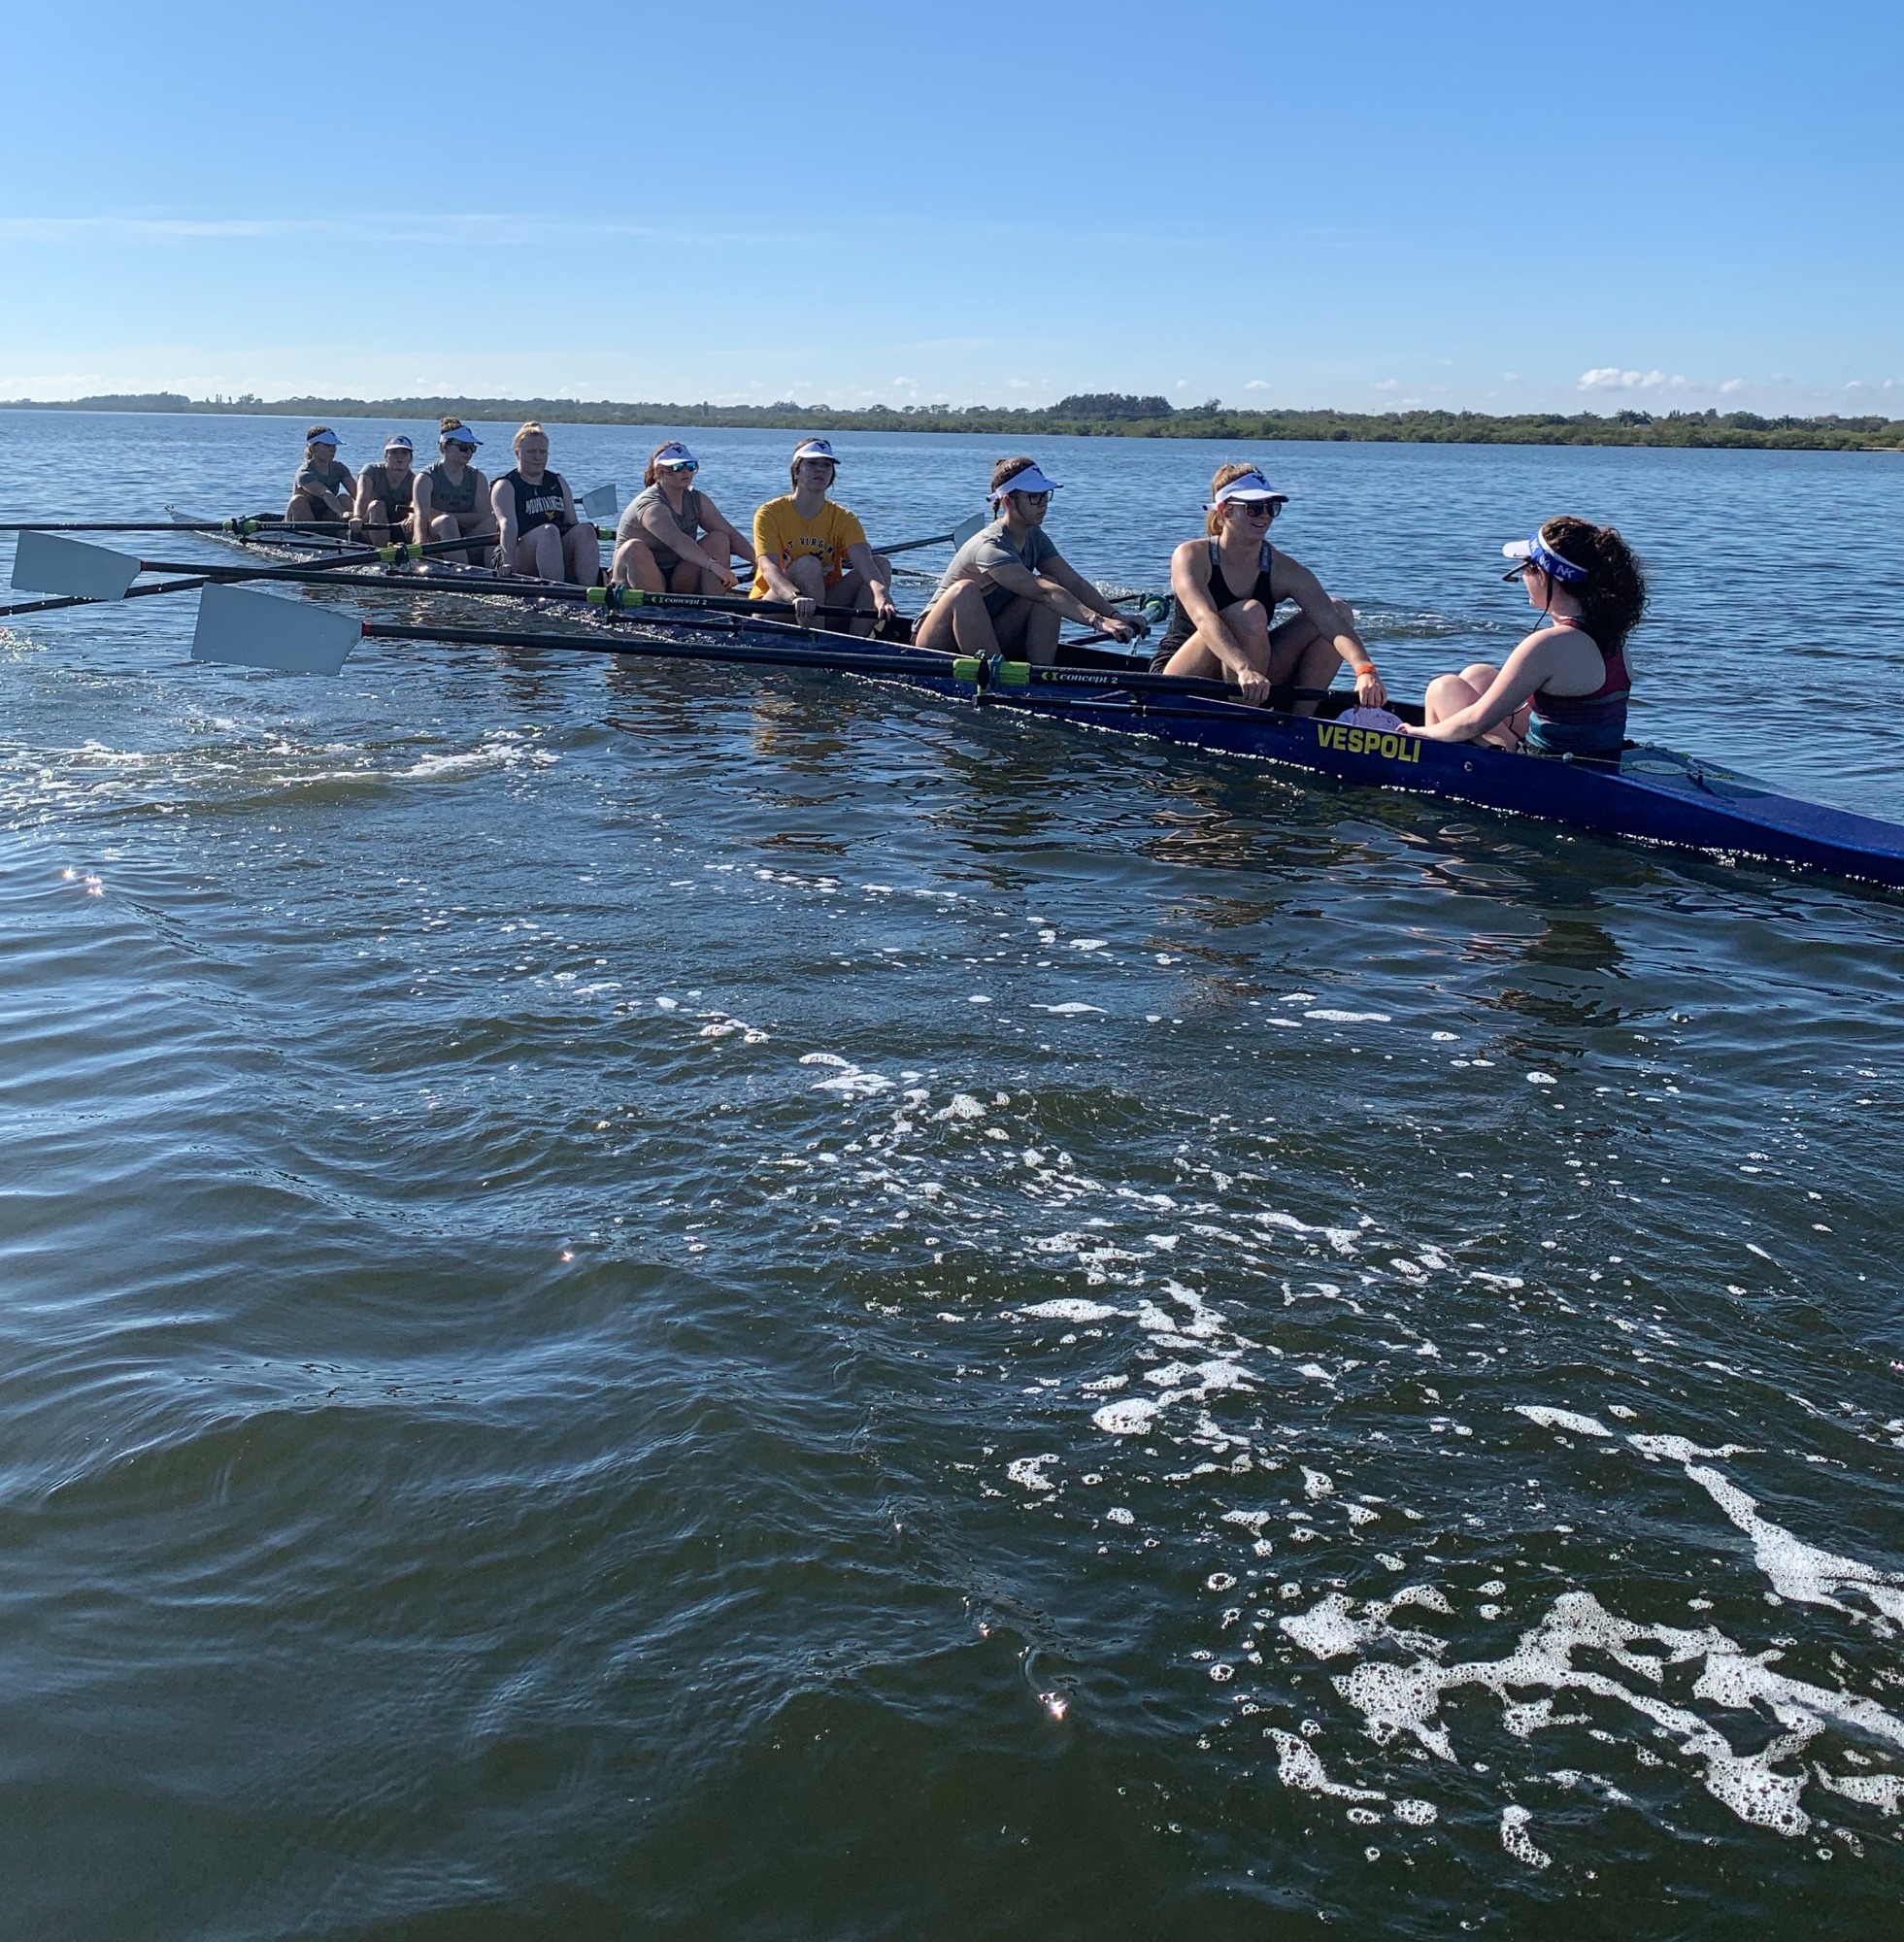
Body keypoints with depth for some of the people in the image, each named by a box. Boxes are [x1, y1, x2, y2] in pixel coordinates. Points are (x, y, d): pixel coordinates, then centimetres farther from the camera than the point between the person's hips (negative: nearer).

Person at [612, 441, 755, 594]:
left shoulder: (697, 500, 6)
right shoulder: (649, 505, -18)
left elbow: (730, 534, -2)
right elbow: (676, 541, -36)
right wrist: (714, 566, -48)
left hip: (678, 584, 6)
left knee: (719, 540, -11)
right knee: (635, 548, -36)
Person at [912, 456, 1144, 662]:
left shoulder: (1035, 538, 2)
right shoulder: (990, 547, -25)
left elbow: (1073, 582, -6)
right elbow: (1044, 593, -36)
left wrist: (1115, 616, -20)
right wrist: (1096, 621, -44)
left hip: (986, 638, 7)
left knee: (1049, 583, -11)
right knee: (965, 590, -37)